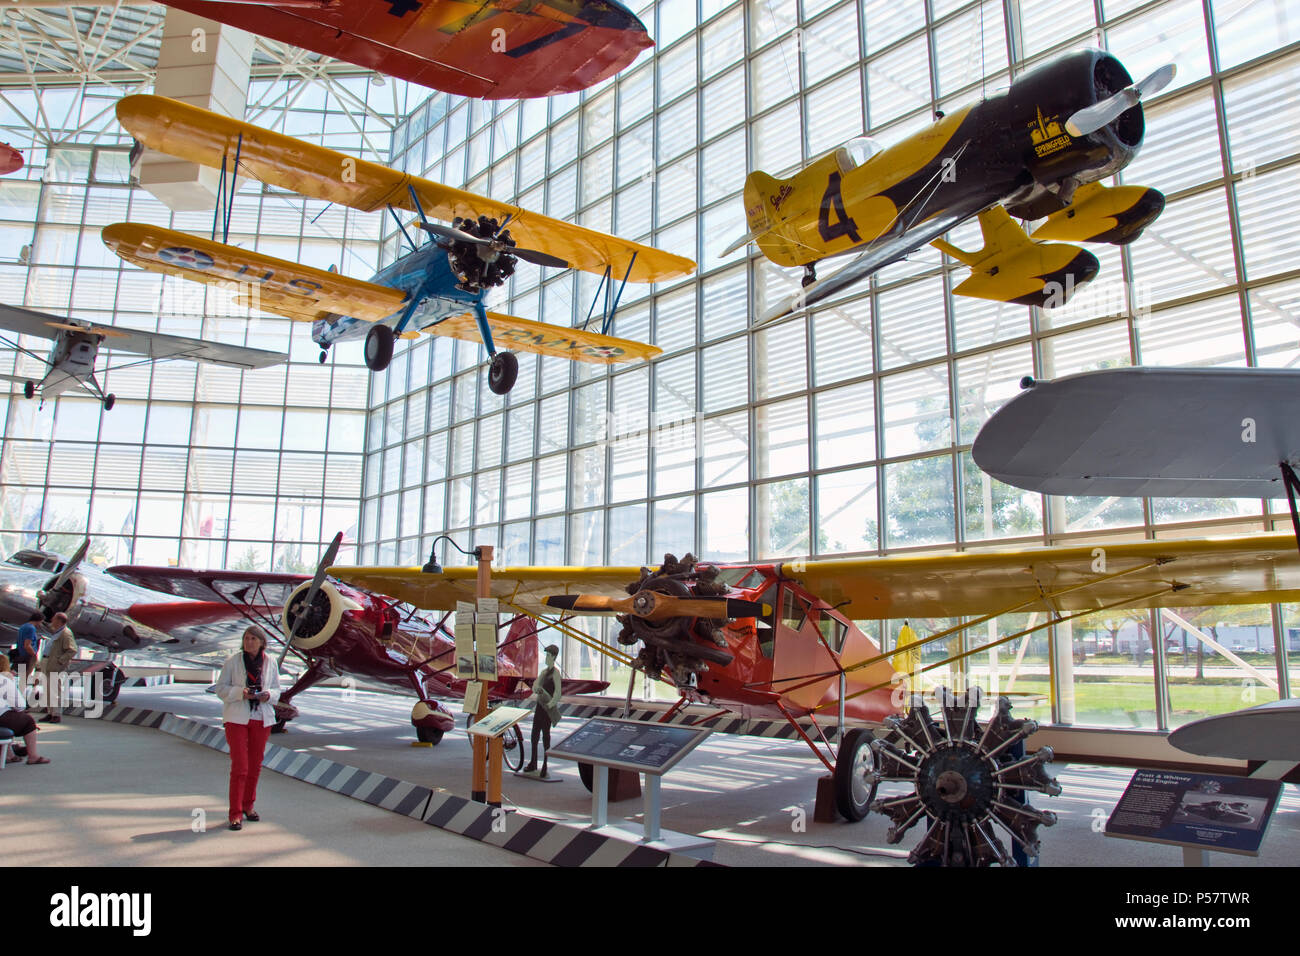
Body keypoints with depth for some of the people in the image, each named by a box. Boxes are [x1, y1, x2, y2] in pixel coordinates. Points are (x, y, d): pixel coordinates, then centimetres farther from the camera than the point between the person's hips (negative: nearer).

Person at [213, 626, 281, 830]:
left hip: (262, 719, 3)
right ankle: (235, 814, 1)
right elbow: (221, 688, -2)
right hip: (237, 718, -3)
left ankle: (248, 805, 28)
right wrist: (240, 692, -19)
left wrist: (268, 695, -12)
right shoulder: (233, 661, -4)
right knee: (239, 766, -6)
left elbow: (276, 689, 10)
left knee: (255, 765, 12)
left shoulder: (270, 662, 3)